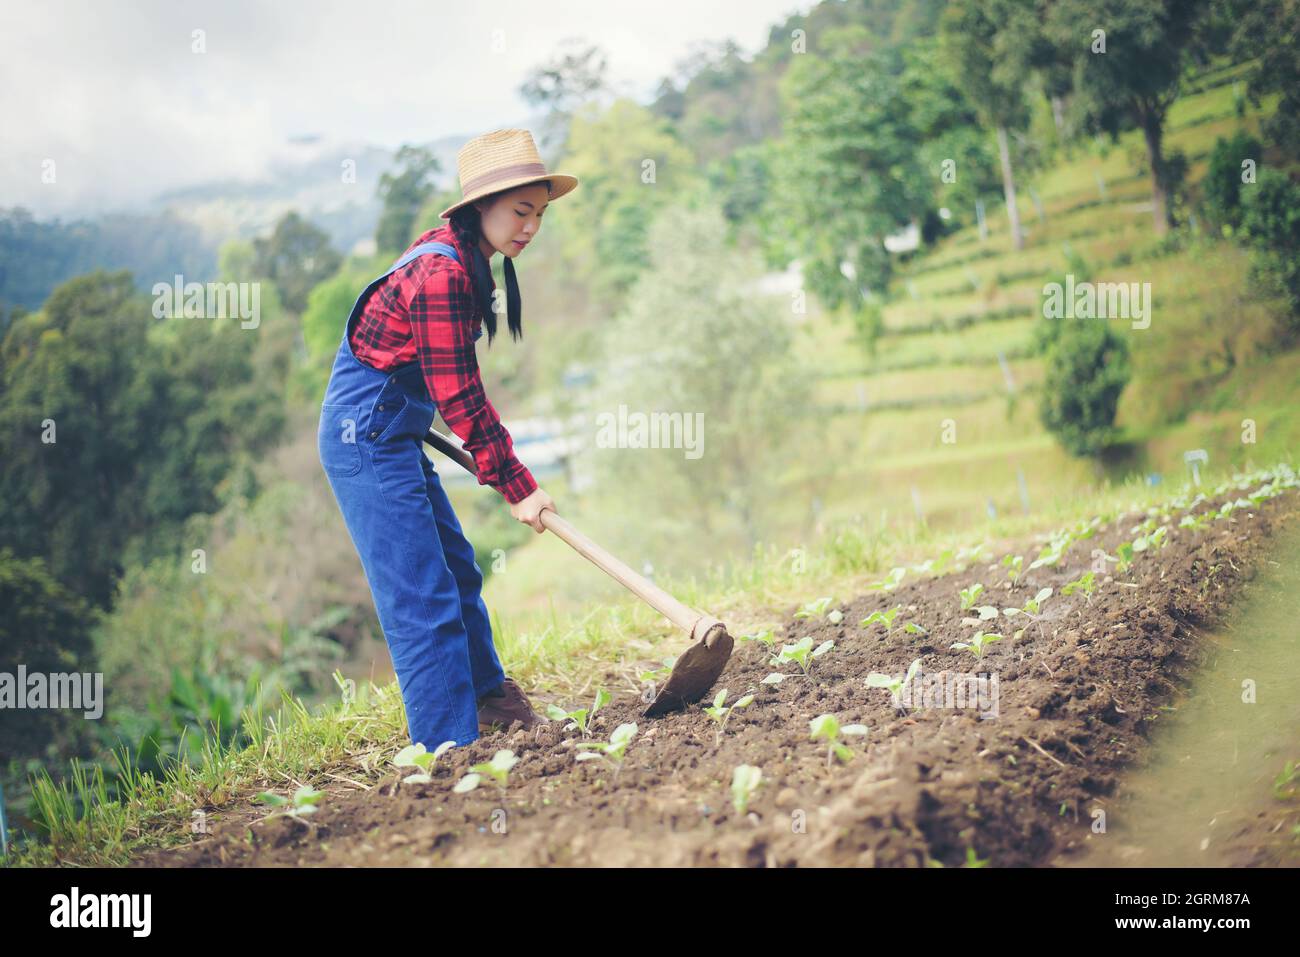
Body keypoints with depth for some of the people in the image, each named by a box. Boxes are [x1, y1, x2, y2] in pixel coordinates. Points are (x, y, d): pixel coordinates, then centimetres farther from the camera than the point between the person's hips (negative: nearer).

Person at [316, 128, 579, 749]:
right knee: (422, 597, -10)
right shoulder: (442, 274, -24)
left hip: (393, 432, 10)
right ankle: (450, 747, -5)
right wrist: (518, 487, -18)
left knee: (456, 569, 22)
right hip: (367, 435, -10)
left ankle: (486, 694, 40)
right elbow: (459, 398, -23)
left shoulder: (459, 259, 7)